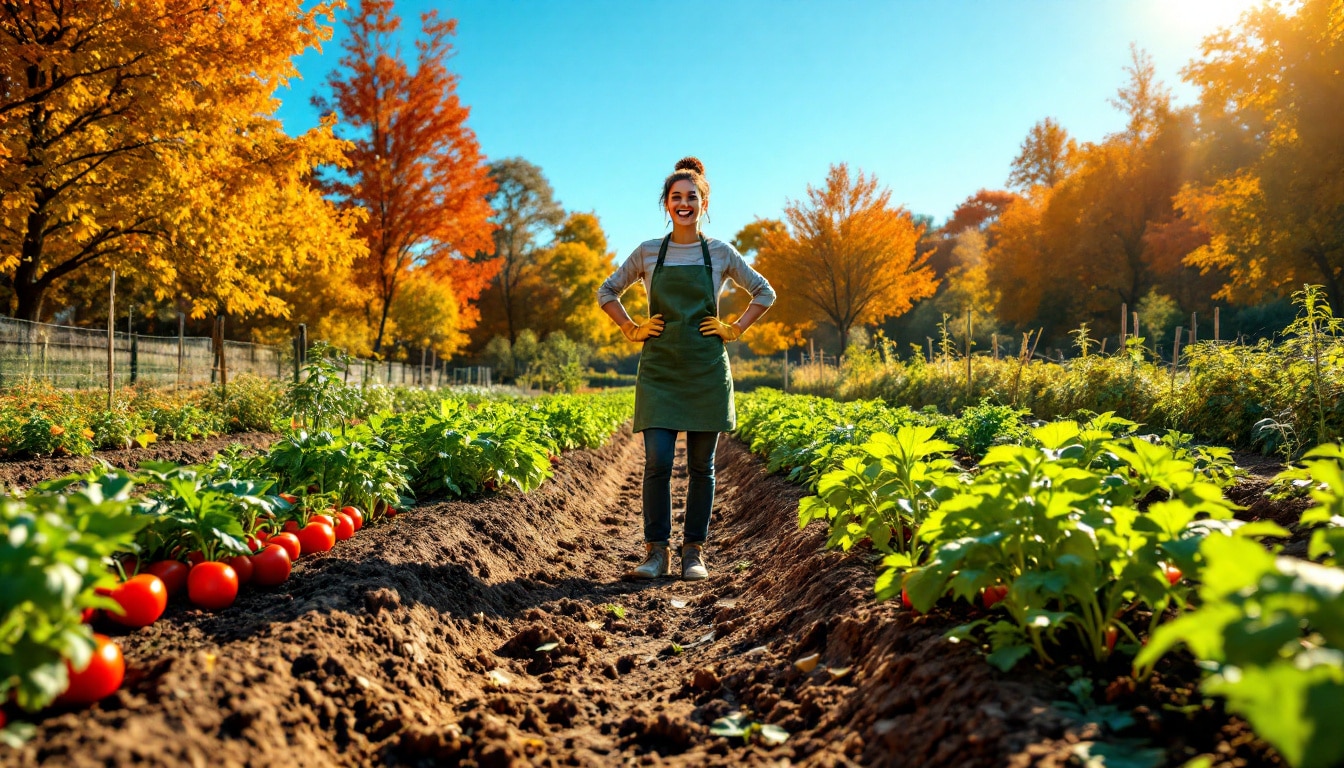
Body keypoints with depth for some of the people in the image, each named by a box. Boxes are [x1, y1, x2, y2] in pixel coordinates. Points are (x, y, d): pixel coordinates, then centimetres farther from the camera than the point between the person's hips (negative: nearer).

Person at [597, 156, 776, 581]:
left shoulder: (720, 252, 5)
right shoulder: (648, 252, 6)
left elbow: (765, 293, 14)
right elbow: (607, 293, 16)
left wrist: (735, 329, 4)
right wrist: (632, 330, 5)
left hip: (706, 369, 0)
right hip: (659, 368, 0)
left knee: (701, 465, 3)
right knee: (657, 461, -8)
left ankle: (694, 553, 13)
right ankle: (656, 552, 2)